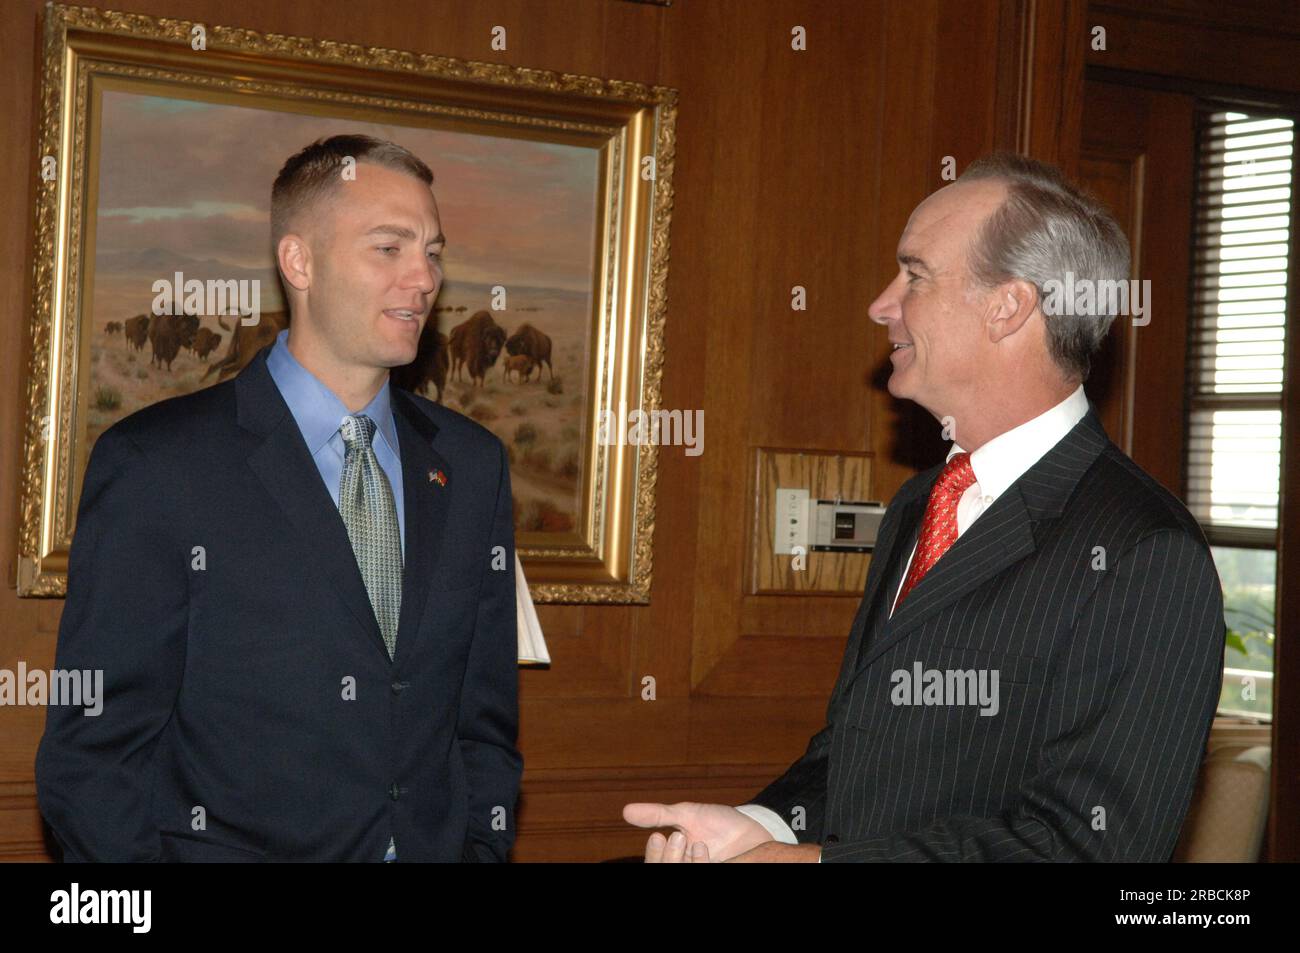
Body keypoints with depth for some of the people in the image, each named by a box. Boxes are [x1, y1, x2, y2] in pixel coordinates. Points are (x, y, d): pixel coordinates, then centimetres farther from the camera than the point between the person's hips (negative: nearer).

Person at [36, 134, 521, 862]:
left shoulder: (473, 465, 7)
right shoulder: (155, 466, -8)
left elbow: (486, 723, 11)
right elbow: (90, 756, -7)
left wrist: (486, 848, -2)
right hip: (231, 845, -5)